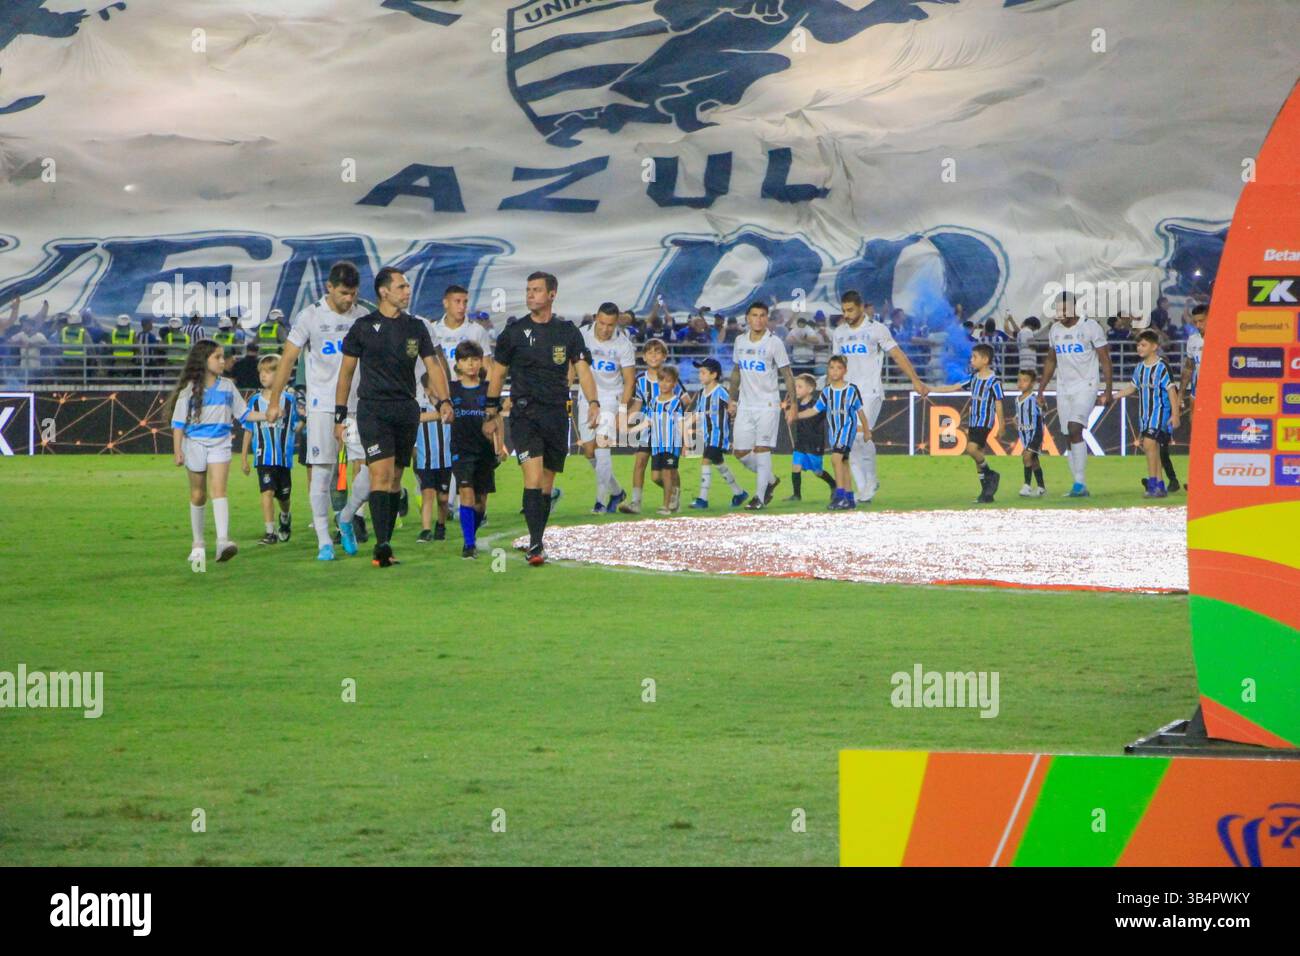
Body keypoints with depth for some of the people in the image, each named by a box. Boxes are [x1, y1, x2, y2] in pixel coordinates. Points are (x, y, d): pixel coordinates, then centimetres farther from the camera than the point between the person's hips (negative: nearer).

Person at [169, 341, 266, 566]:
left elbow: (243, 414, 14)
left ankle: (223, 540, -29)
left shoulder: (227, 386, 8)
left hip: (219, 444, 1)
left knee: (218, 488, -16)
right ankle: (198, 544, 22)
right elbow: (178, 423, -1)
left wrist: (267, 415, 1)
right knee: (198, 495, 8)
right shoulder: (190, 389, -1)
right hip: (195, 444, -1)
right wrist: (177, 451, -7)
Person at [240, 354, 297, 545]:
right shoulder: (255, 401, 3)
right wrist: (243, 456, 8)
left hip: (284, 455, 1)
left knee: (283, 496, 14)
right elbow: (249, 430, 8)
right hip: (263, 456, -1)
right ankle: (270, 531, -14)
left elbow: (296, 428, 6)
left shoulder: (289, 401, 0)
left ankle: (285, 518, 45)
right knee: (267, 492, -15)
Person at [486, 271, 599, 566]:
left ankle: (537, 541, 20)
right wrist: (492, 407, 10)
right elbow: (498, 372, 12)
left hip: (557, 414, 2)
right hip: (524, 413, -2)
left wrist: (593, 402, -13)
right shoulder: (514, 332, 4)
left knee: (547, 485, 8)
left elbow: (582, 369, 1)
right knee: (533, 478, -18)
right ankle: (536, 544, -21)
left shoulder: (568, 332, 7)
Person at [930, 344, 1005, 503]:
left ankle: (990, 475, -3)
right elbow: (953, 388, 14)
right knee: (978, 454, 7)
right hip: (973, 422, 8)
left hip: (985, 422, -8)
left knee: (972, 448, -24)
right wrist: (930, 389, 11)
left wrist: (1000, 426, -7)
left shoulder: (994, 382, -9)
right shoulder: (974, 379, 11)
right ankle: (986, 493, 12)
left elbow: (998, 405, -8)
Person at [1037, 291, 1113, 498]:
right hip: (1064, 388, 6)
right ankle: (1081, 487, 8)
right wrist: (1041, 389, 18)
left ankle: (1080, 483, -21)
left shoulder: (1090, 327, -8)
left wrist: (1108, 391, -11)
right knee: (1070, 437, 4)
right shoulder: (1055, 330, 10)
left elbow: (1105, 360, -6)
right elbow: (1051, 361, 22)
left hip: (1085, 386, -6)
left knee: (1075, 430, -22)